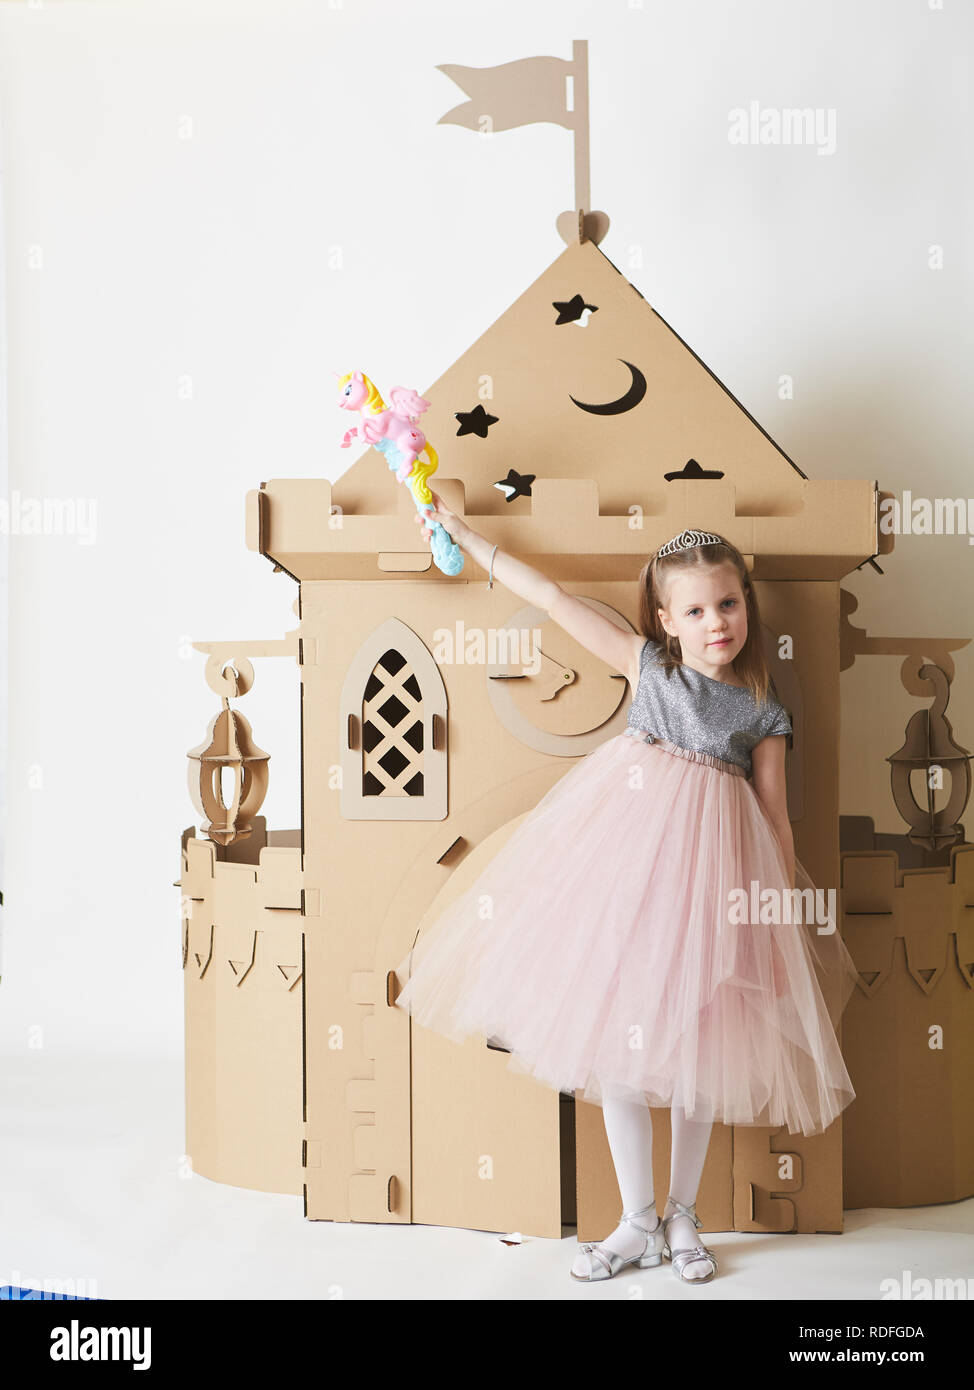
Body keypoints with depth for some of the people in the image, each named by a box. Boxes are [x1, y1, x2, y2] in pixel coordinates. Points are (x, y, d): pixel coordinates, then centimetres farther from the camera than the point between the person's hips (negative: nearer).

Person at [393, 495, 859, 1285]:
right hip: (627, 848, 1)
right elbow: (553, 597, 5)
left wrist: (794, 911, 4)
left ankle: (683, 1216, 22)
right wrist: (464, 535, 6)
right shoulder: (646, 665, 4)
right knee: (615, 1035, 1)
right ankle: (639, 1224, 13)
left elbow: (775, 819, 7)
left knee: (699, 1040, 5)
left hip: (714, 865, 0)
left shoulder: (763, 714, 3)